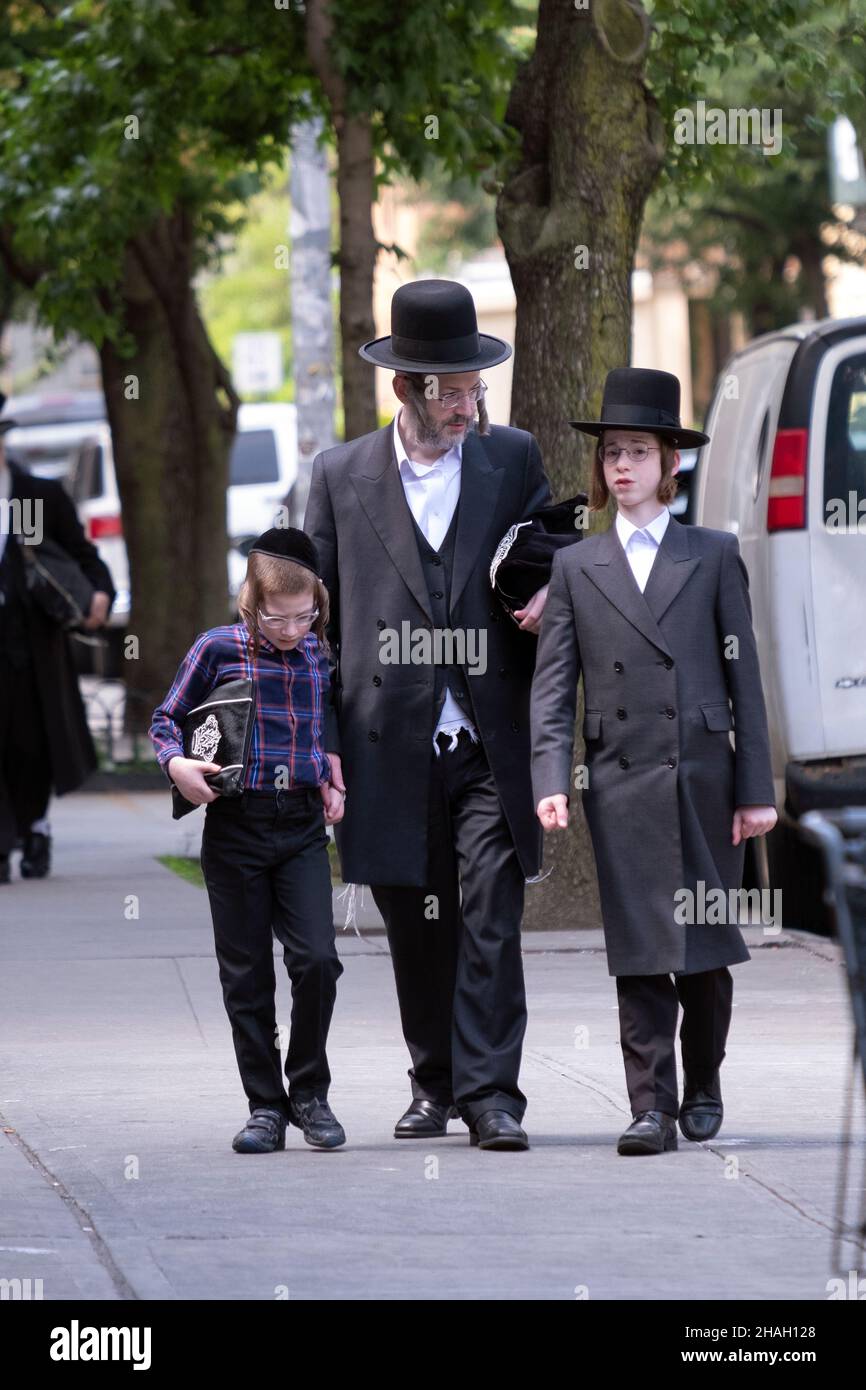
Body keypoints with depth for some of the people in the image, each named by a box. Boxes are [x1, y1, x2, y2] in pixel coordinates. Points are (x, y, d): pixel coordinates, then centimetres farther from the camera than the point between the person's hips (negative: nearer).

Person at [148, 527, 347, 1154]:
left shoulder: (320, 655, 6)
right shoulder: (218, 649, -2)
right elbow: (166, 718, 5)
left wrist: (332, 774, 6)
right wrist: (176, 763, -13)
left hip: (303, 826, 1)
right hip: (235, 826, -1)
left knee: (317, 958, -11)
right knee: (247, 974, 2)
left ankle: (309, 1091, 7)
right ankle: (266, 1106, 12)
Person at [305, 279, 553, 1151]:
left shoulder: (513, 460, 7)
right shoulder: (342, 476, 7)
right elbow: (316, 616, 9)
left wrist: (547, 597, -7)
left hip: (490, 746, -1)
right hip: (393, 748, 1)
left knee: (491, 920, -9)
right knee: (416, 928, 9)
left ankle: (490, 1092, -8)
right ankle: (434, 1085, 23)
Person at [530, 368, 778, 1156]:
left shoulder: (714, 557, 8)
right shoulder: (577, 568, 10)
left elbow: (744, 676, 5)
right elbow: (553, 685, 5)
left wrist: (756, 787, 0)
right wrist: (551, 781, -8)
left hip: (703, 776, 0)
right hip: (622, 783, 0)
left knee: (707, 948, 6)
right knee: (638, 952, -5)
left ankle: (703, 1089, 24)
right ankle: (651, 1107, -5)